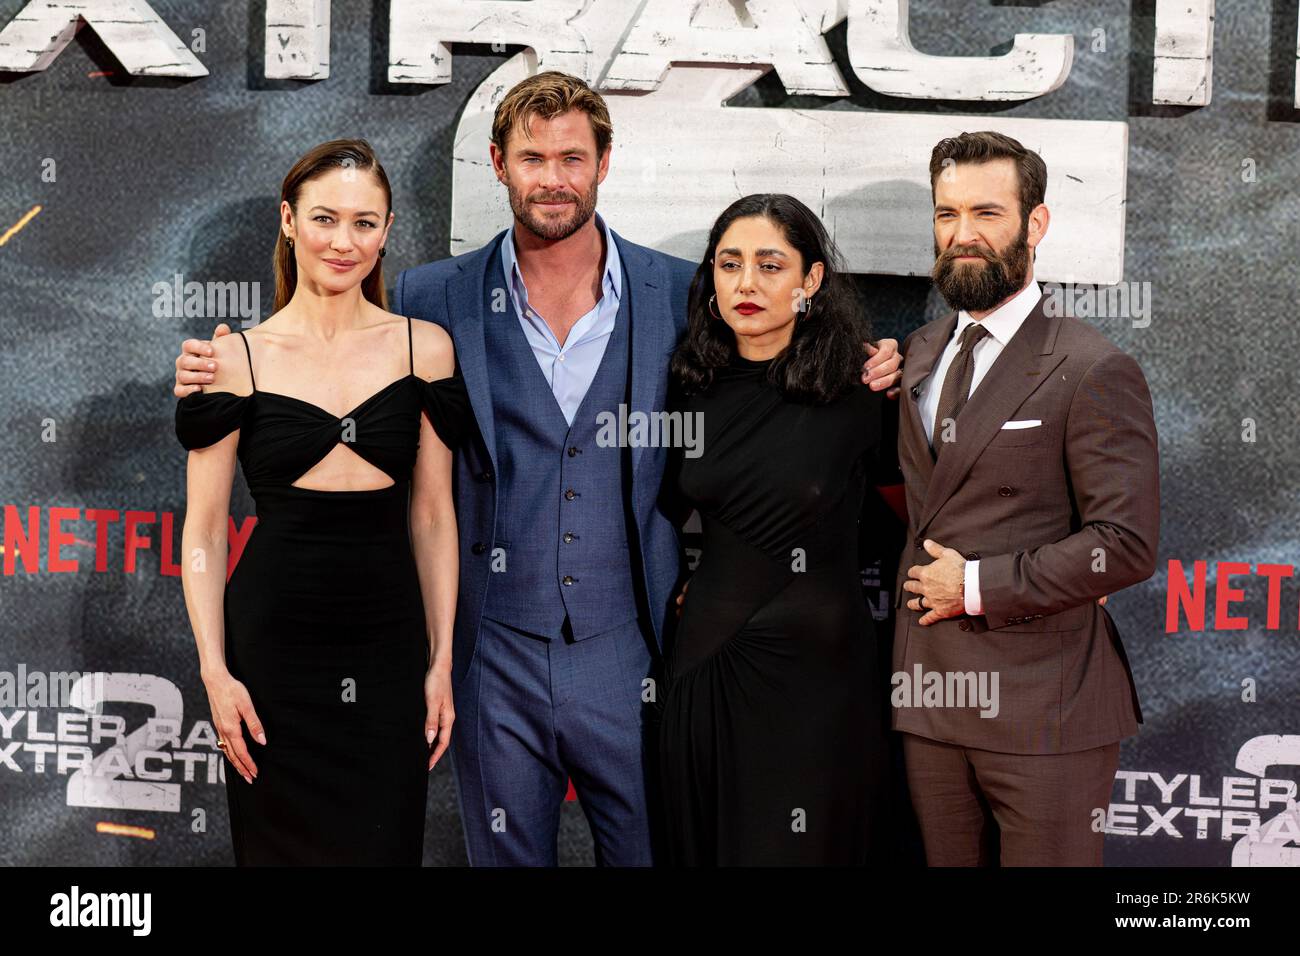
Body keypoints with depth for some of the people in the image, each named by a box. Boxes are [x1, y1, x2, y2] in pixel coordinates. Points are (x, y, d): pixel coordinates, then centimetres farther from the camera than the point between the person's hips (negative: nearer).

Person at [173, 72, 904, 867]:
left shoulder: (681, 295, -1)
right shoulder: (439, 299, -1)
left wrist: (862, 376, -6)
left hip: (630, 659, 0)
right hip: (496, 661, 0)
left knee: (650, 852, 11)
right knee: (506, 857, 14)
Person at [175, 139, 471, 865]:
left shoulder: (423, 348, 3)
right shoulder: (238, 360, -1)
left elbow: (433, 516, 6)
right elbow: (204, 532, 1)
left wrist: (442, 660, 3)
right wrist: (215, 671, -7)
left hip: (389, 652, 1)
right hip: (273, 652, -1)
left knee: (385, 846, 6)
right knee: (281, 845, 9)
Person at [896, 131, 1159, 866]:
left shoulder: (1093, 371, -10)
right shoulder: (923, 350, 12)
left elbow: (1127, 543, -16)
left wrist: (979, 585, -14)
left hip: (1043, 718, -6)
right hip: (929, 700, 6)